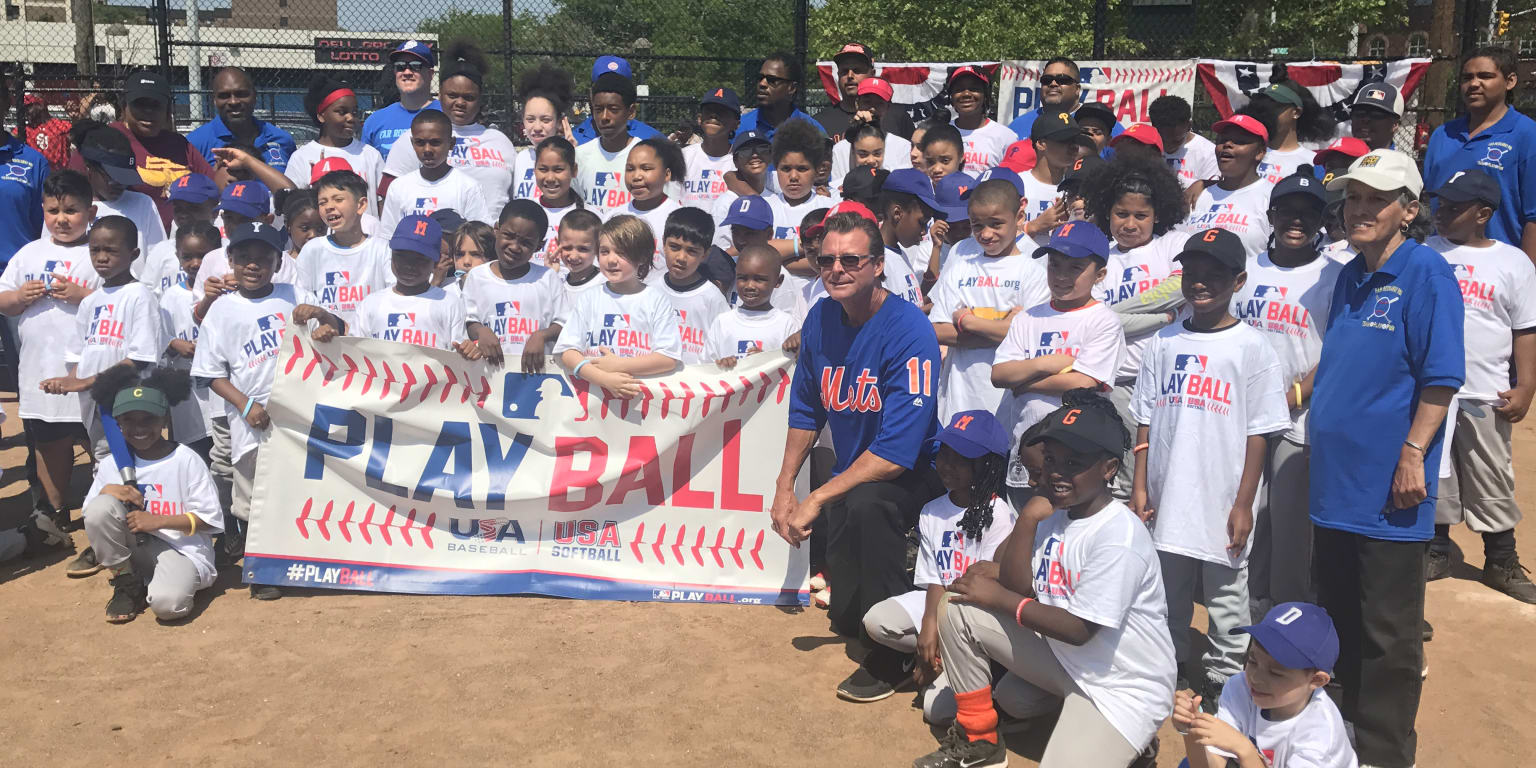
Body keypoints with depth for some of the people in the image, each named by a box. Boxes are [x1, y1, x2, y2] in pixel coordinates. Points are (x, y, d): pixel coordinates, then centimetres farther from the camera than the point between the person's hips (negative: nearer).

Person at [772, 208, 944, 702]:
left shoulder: (909, 331, -26)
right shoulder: (821, 318, -5)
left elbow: (897, 452, -31)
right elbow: (805, 410, 9)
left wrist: (816, 500, -26)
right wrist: (784, 489, 3)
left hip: (914, 473, -6)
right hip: (852, 472, 6)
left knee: (867, 503, -39)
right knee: (844, 618, 7)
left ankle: (892, 653, -21)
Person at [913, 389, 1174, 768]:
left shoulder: (1119, 536, -25)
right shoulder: (1053, 513, -1)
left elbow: (1079, 629, -23)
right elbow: (1019, 588, -5)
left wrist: (998, 598, -14)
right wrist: (1027, 519, -16)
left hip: (1124, 688, -7)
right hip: (1062, 657, 7)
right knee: (958, 611, -4)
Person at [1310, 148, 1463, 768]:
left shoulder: (1425, 274, -11)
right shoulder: (1349, 277, 11)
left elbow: (1441, 376, -16)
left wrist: (1413, 456, -19)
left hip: (1387, 485, -7)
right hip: (1336, 477, 8)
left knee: (1387, 631, 4)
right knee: (1337, 614, 19)